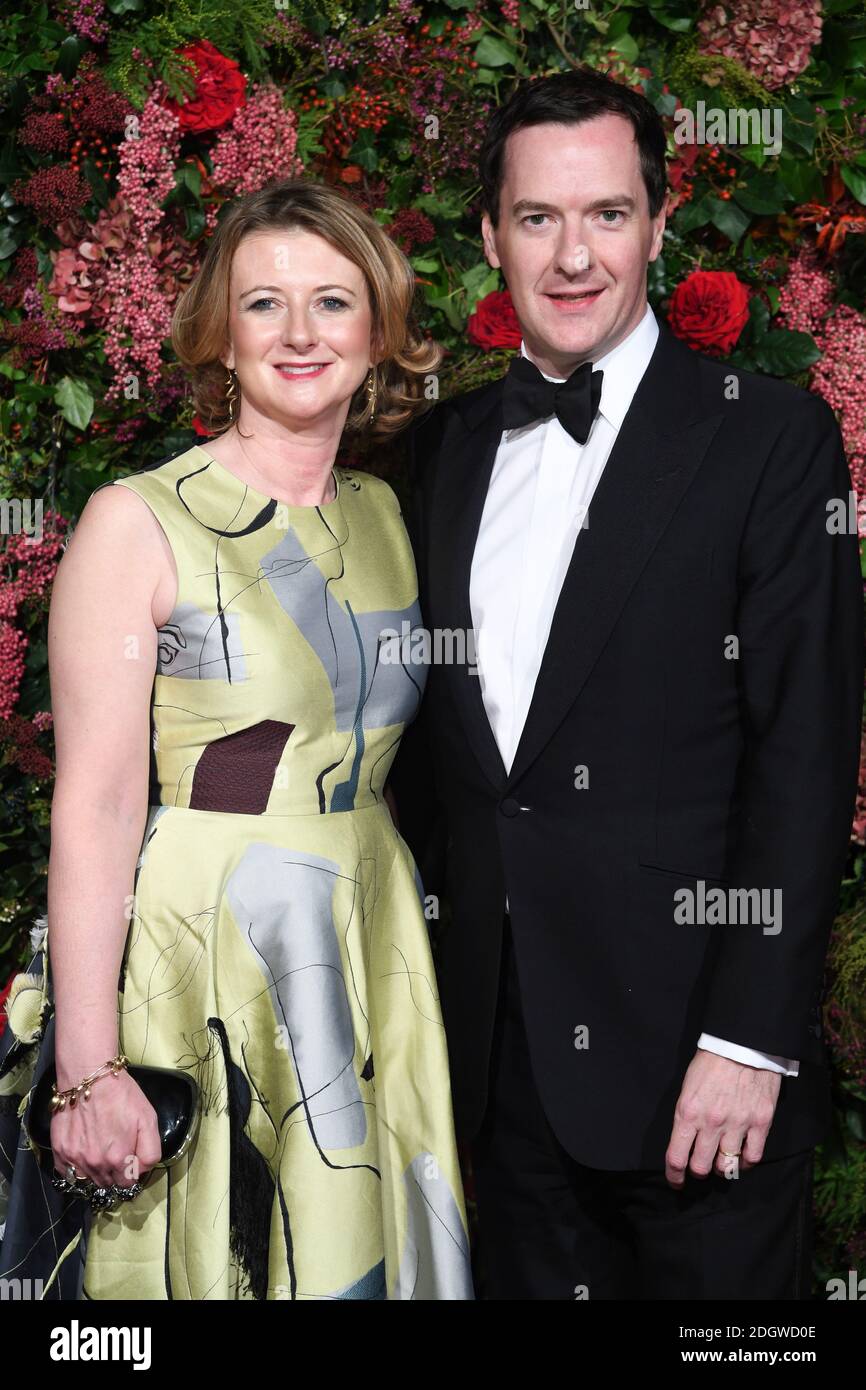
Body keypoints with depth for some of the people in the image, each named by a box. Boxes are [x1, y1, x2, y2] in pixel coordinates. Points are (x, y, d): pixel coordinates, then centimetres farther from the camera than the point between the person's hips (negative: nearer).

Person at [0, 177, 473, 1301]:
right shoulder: (138, 522, -9)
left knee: (356, 1261, 13)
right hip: (194, 972, -5)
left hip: (367, 969, 5)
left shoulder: (388, 517, 8)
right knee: (199, 1260, 6)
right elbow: (96, 807, -14)